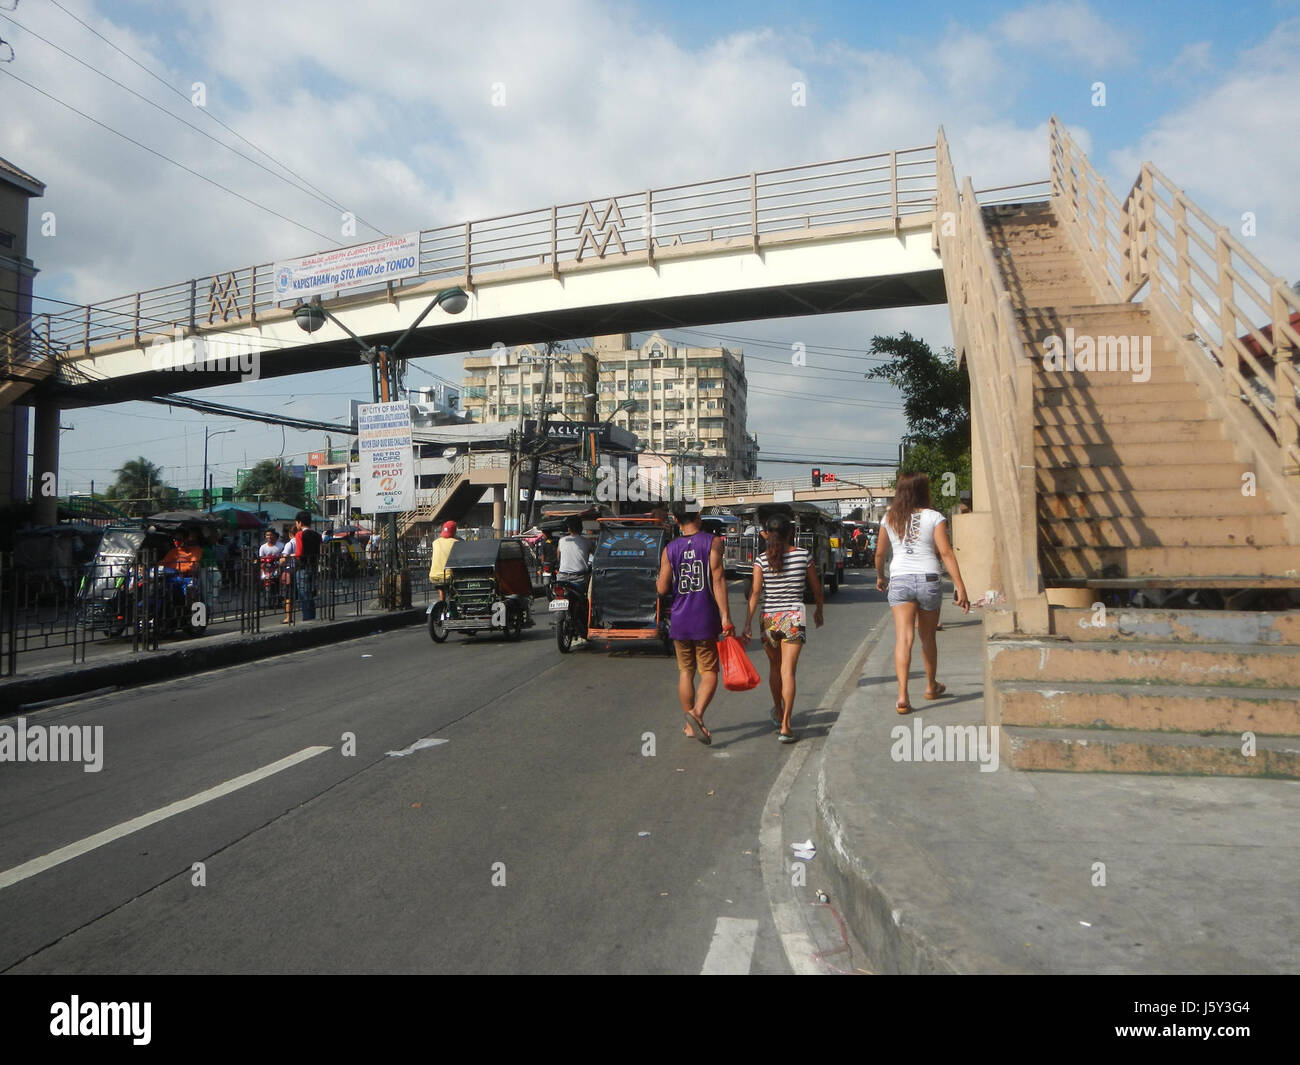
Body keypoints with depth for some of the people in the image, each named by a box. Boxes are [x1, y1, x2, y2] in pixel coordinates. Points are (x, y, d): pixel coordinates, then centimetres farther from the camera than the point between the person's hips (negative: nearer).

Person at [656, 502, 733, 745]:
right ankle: (697, 713, -18)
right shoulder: (713, 542, -5)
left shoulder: (669, 549, 2)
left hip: (679, 620, 3)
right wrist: (725, 616, -14)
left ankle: (691, 725, 21)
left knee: (685, 672, 14)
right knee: (709, 671, 5)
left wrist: (657, 580, 22)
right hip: (705, 619, -3)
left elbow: (662, 589, -1)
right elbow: (718, 580, -13)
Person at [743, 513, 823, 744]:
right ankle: (785, 726, -12)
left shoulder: (761, 560, -1)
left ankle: (778, 712, 40)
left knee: (774, 667, 21)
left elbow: (755, 592, -8)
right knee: (788, 671, -5)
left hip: (768, 618, 2)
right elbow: (816, 587, 9)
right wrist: (819, 610, 26)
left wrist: (747, 624, -8)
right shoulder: (804, 555, 0)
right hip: (794, 617, -1)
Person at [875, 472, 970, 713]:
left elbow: (879, 553, 14)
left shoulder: (890, 519, 6)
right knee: (927, 638, 17)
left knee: (903, 638, -7)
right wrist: (960, 588, -10)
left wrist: (880, 577, 32)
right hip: (928, 579, -1)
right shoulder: (933, 517, -2)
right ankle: (931, 687, 36)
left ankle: (902, 696, -19)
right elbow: (946, 553, -9)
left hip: (899, 580, 1)